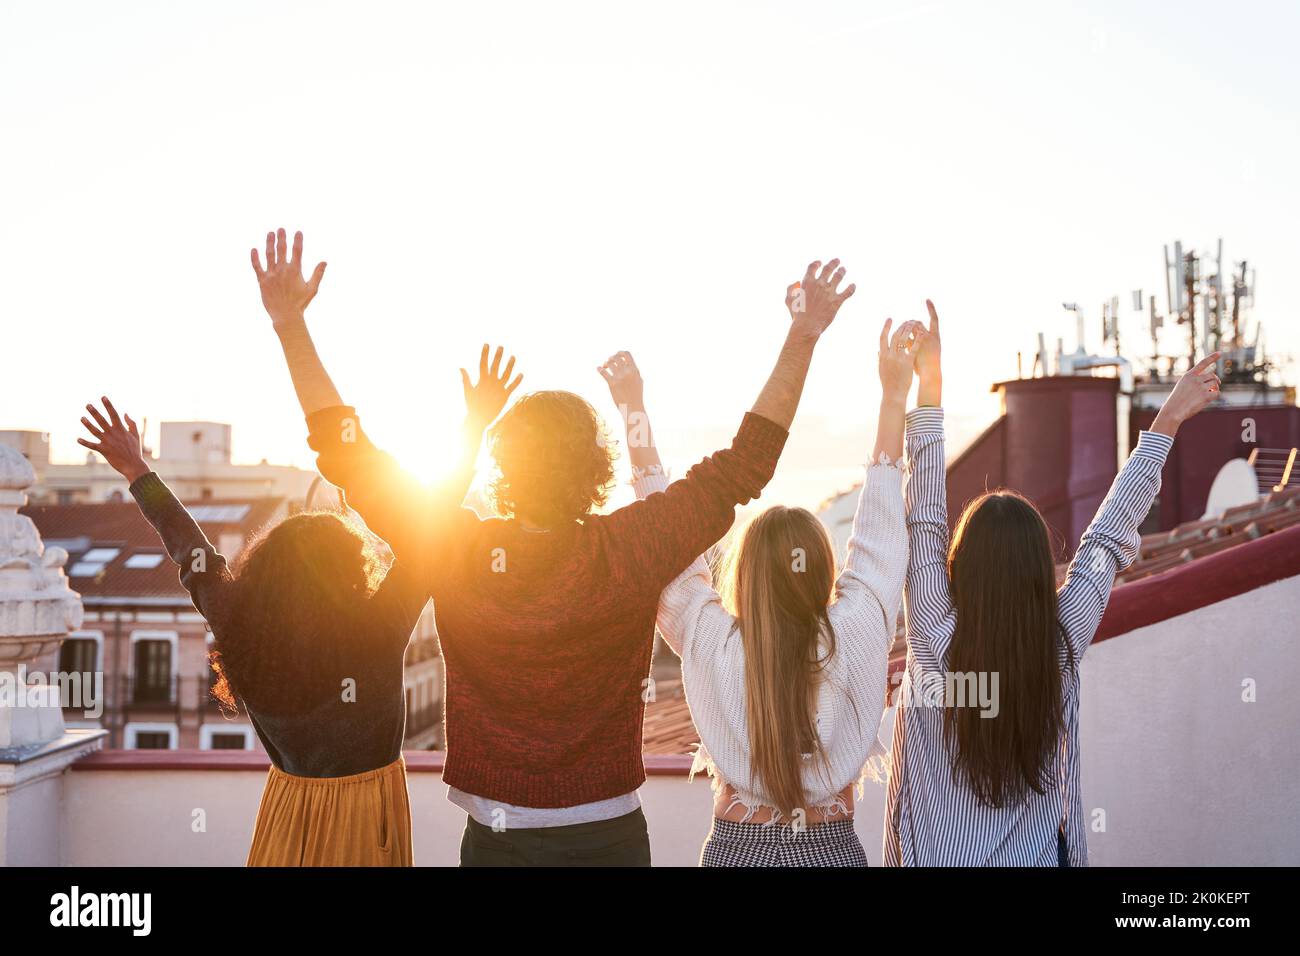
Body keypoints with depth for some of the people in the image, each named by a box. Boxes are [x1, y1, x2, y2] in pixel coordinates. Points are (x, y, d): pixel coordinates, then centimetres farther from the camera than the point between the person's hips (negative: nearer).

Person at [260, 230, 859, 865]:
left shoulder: (455, 553, -17)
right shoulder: (631, 552, -18)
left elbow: (348, 453, -8)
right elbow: (745, 463, -9)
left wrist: (292, 326, -2)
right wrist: (801, 341, -3)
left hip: (492, 837, 0)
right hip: (606, 835, 0)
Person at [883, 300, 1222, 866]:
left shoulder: (936, 642, -22)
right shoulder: (1063, 643, -15)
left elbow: (923, 518, -15)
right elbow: (1108, 536, -5)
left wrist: (930, 390, -13)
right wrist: (1167, 422, 4)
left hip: (937, 855, -2)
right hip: (1040, 853, 3)